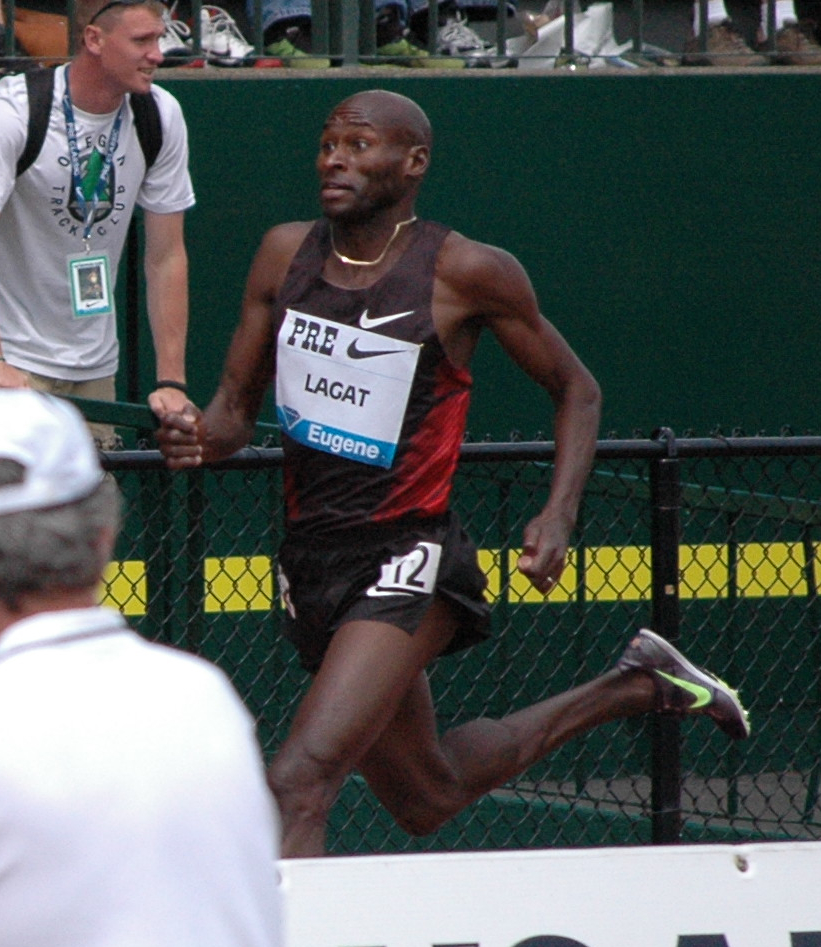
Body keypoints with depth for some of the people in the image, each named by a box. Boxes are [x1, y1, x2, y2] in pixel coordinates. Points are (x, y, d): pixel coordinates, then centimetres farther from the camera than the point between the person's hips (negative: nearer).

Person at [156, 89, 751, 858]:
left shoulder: (465, 274, -10)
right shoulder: (286, 254, 3)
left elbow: (575, 390, 3)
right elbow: (237, 406, 9)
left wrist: (559, 515, -12)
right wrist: (198, 438, -15)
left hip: (406, 563, -6)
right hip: (310, 558, 6)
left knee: (298, 784, -25)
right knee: (427, 798, 24)